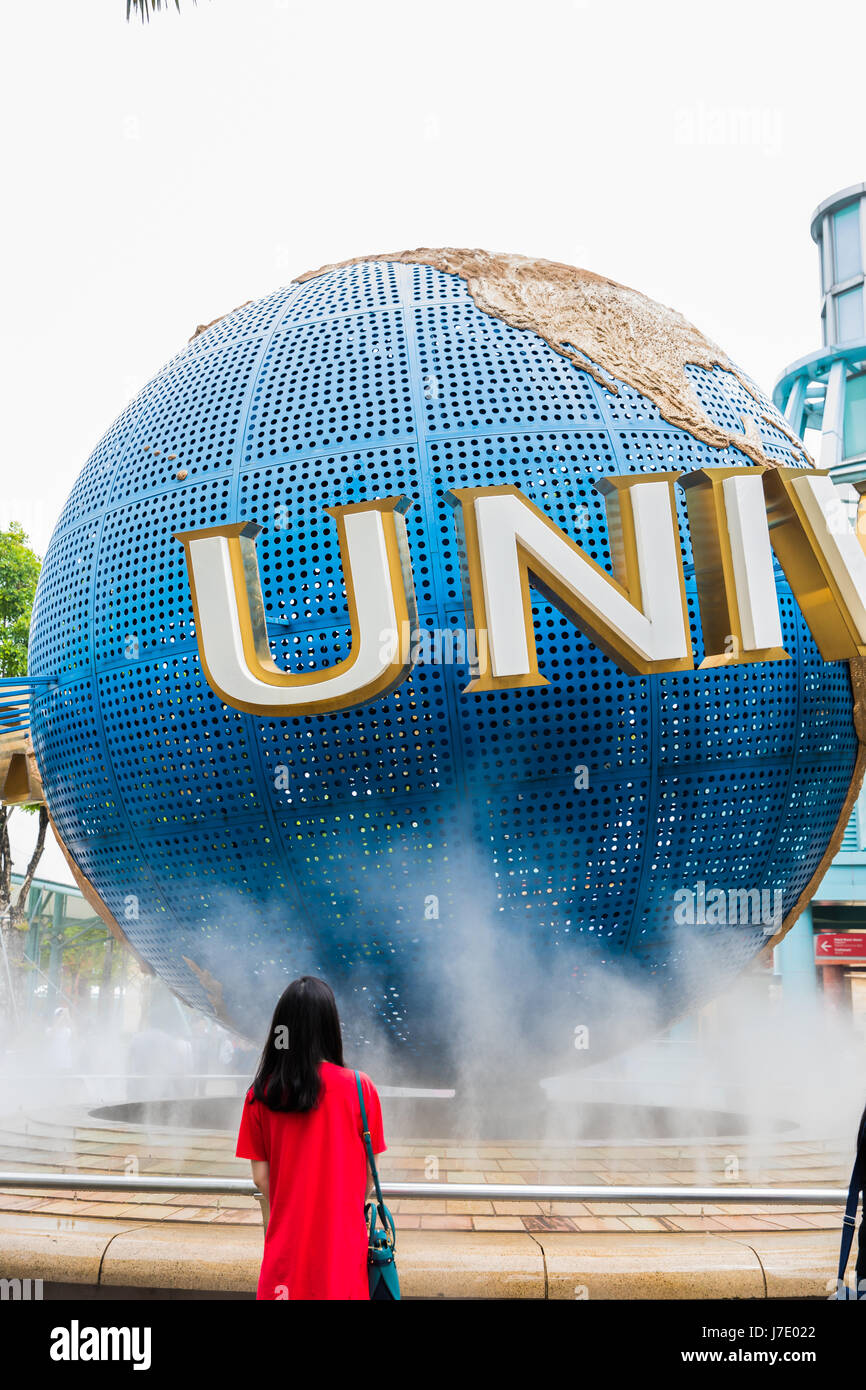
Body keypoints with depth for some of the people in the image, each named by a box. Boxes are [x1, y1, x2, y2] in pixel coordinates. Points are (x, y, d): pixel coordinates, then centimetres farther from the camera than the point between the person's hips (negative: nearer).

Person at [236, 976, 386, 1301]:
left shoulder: (261, 1094, -5)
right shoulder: (359, 1088, -10)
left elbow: (260, 1177, 0)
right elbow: (368, 1172, -2)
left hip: (287, 1236, 2)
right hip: (342, 1238, -2)